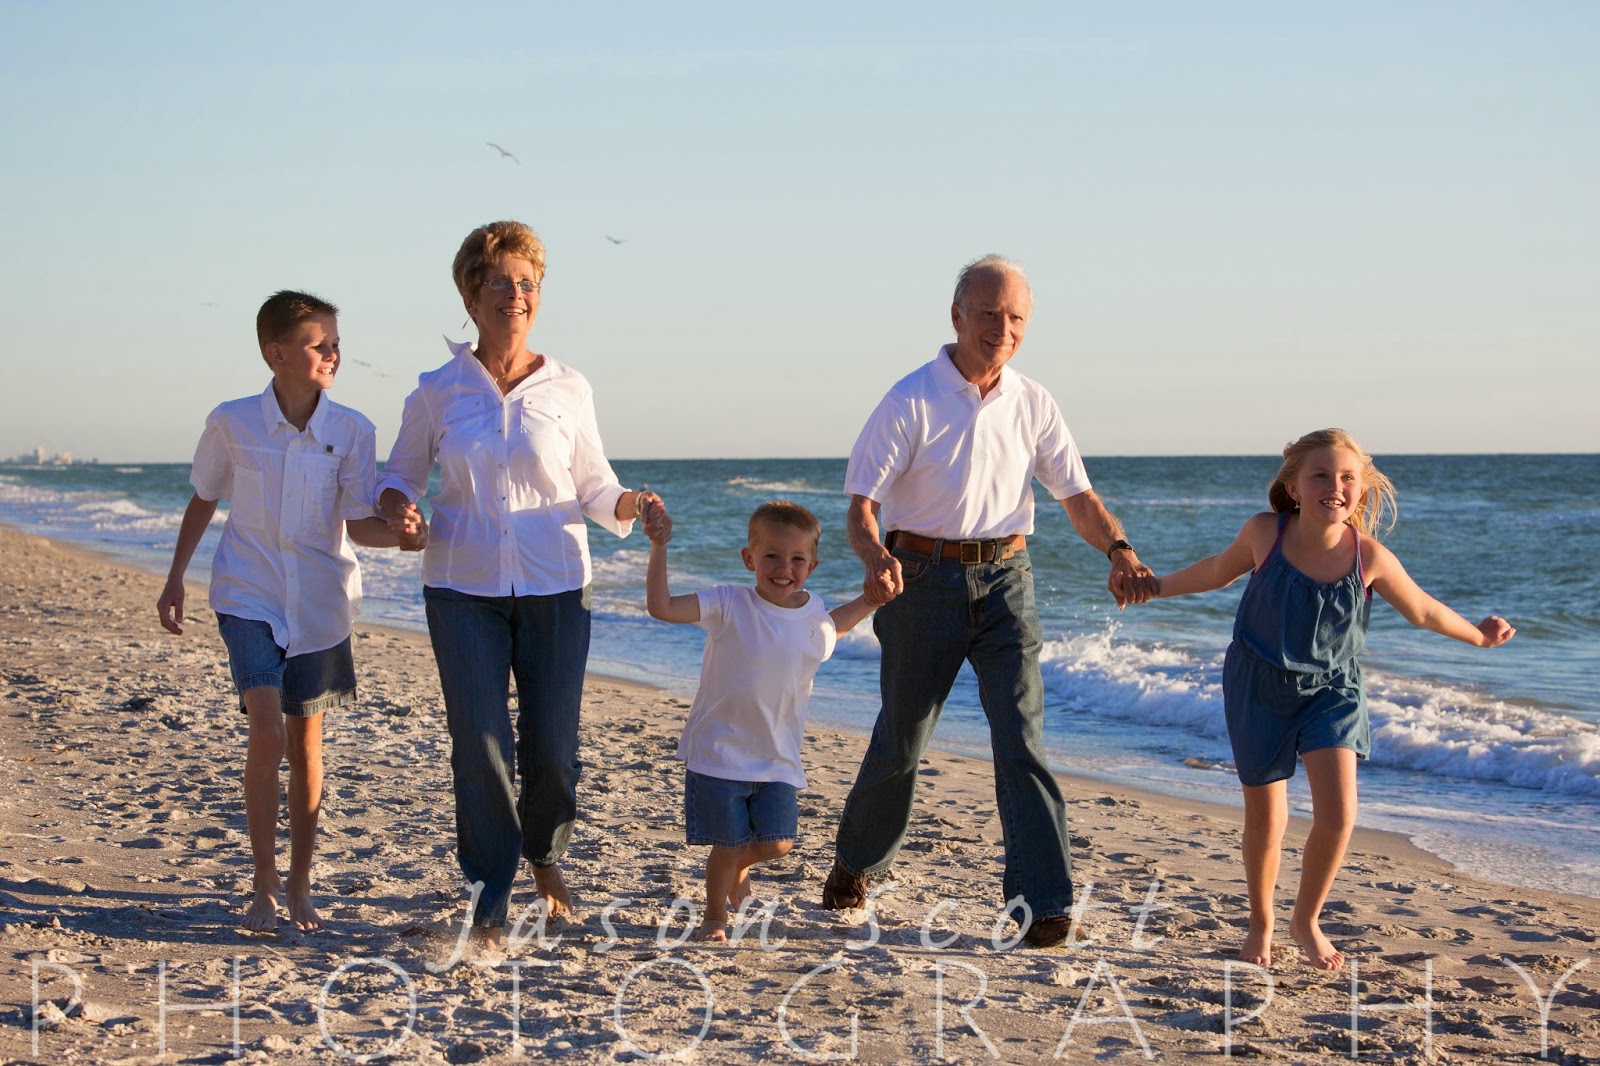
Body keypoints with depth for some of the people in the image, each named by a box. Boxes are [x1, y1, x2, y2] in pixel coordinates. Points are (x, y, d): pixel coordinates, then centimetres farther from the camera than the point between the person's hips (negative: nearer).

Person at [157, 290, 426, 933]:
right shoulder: (233, 423, -9)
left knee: (306, 740, 9)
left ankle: (299, 886, 22)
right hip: (251, 596, -2)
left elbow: (357, 524, -10)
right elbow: (203, 500, 7)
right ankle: (264, 886, -2)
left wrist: (398, 532, -31)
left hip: (319, 601, 2)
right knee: (267, 734, -15)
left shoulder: (351, 431, -8)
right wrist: (175, 578, 11)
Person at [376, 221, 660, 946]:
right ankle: (491, 898, 9)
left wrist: (626, 504, -14)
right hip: (462, 587, 0)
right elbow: (402, 472, 12)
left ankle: (543, 853, 35)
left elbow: (592, 485, 7)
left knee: (551, 748, 2)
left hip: (554, 586, 0)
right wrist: (397, 507, -10)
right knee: (479, 745, -6)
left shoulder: (568, 390, 2)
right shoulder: (437, 392, 2)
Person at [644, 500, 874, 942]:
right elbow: (661, 606, -25)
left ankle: (740, 864, 35)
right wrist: (659, 547, -32)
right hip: (719, 752, -4)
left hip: (778, 758, 4)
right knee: (728, 843, 3)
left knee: (776, 843, -2)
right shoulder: (728, 605, -14)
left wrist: (874, 597, 17)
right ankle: (714, 917, 30)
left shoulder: (813, 613, 0)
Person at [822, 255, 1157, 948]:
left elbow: (1076, 493, 3)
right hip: (924, 577, -2)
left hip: (1004, 578, 3)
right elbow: (862, 503, -12)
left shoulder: (1032, 405, 5)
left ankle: (1042, 902, -8)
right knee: (902, 736, 8)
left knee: (1021, 736, -8)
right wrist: (875, 558, -34)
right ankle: (855, 862, 33)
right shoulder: (911, 401, -7)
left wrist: (1118, 552, -16)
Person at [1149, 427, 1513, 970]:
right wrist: (1156, 586, 14)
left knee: (1338, 813, -14)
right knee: (1265, 820, 7)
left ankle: (1307, 920, 11)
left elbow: (1423, 610, 5)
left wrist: (1477, 635, 13)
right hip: (1260, 687, 0)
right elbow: (1219, 571, 7)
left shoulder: (1369, 557, -15)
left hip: (1331, 690, 0)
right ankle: (1261, 925, 32)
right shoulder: (1265, 534, -16)